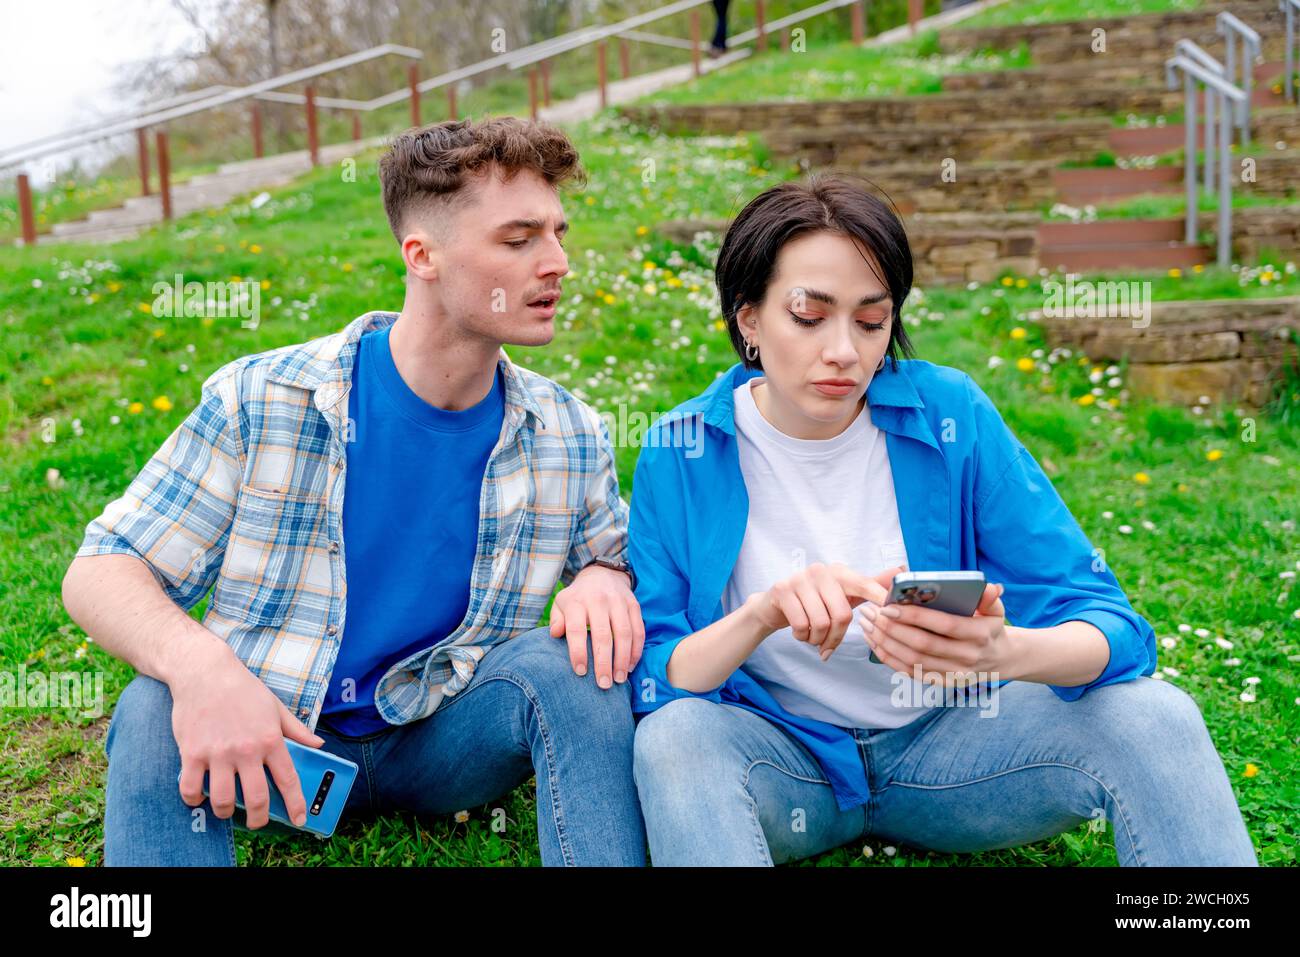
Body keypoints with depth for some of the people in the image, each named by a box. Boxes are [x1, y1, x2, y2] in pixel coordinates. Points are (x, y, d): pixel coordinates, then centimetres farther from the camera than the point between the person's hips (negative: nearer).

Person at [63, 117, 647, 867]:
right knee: (155, 709, -32)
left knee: (569, 658, -27)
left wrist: (604, 579, -16)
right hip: (273, 747, -1)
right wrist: (197, 661, -34)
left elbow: (617, 558, 12)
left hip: (443, 745, 2)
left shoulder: (570, 436, -4)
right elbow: (100, 573, -10)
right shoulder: (263, 402, -12)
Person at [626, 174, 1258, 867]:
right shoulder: (680, 454, -10)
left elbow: (1107, 624, -12)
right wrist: (761, 615, -33)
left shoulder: (949, 413, -9)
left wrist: (1003, 651, -36)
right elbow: (651, 680, -12)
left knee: (1154, 717, -21)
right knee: (674, 735, -33)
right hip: (781, 757, -1)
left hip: (943, 742, 1)